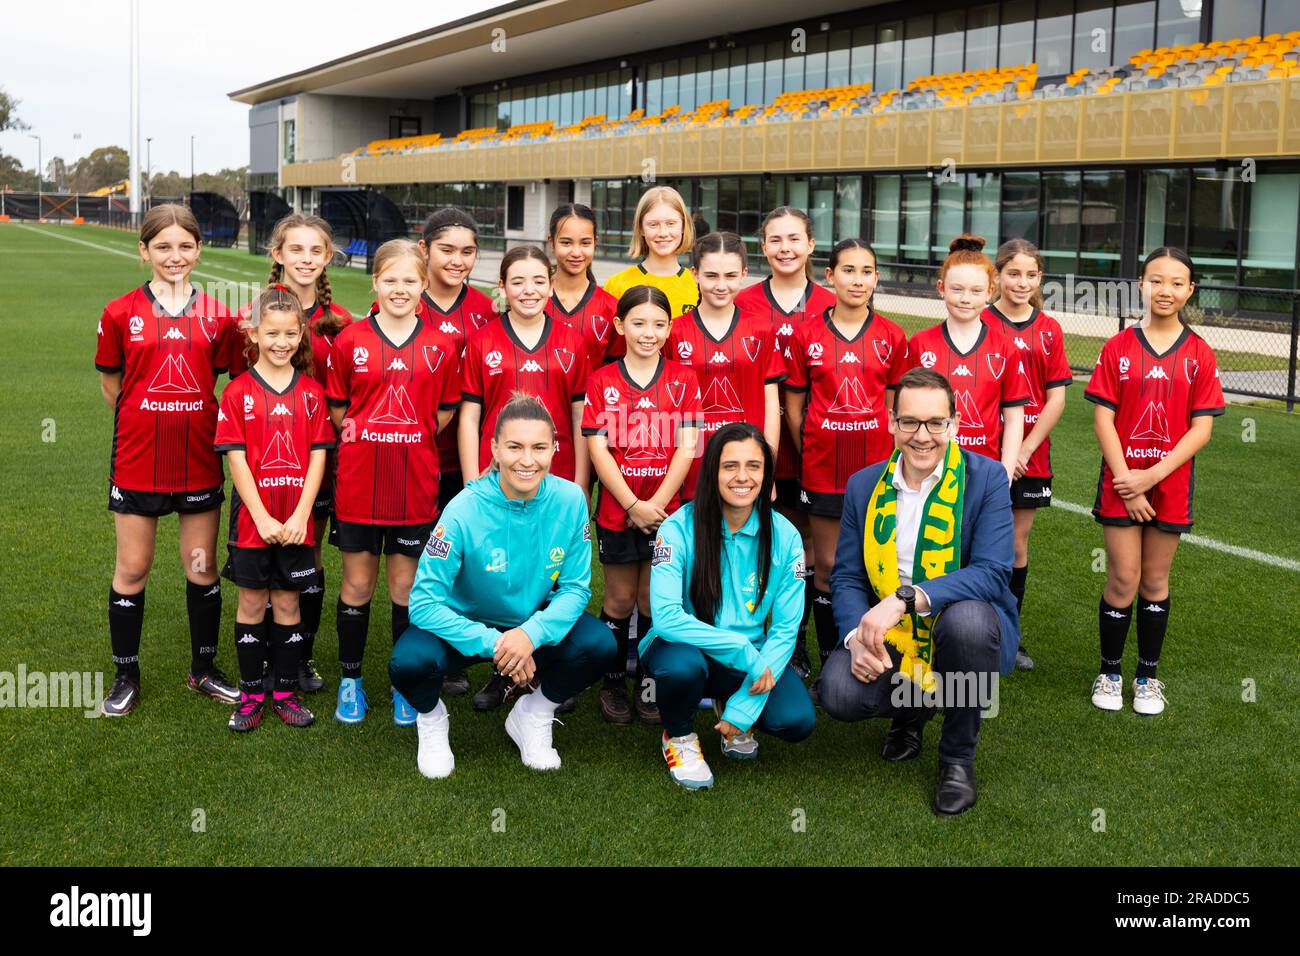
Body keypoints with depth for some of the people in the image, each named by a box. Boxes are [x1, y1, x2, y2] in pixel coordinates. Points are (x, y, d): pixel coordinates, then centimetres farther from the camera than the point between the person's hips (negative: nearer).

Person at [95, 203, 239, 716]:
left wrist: (192, 419, 0)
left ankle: (204, 669, 27)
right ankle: (125, 677, 22)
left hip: (199, 459, 2)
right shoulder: (121, 314, -3)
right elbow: (111, 386, 5)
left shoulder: (217, 316, 1)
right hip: (137, 461, -1)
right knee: (132, 569, 7)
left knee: (203, 567, 10)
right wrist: (149, 420, 2)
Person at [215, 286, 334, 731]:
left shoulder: (311, 392, 1)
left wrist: (301, 515, -10)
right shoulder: (238, 392, -4)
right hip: (252, 519, -1)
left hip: (297, 521, 1)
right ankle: (251, 692, 19)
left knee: (288, 603, 9)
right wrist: (262, 517, -13)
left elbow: (317, 456, -1)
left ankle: (286, 690, 19)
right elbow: (236, 459, -7)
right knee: (252, 603, 8)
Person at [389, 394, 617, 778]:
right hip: (466, 625, -2)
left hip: (536, 623, 3)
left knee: (599, 645, -25)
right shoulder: (465, 510, -25)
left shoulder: (570, 500, -17)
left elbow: (575, 587, -11)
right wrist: (492, 643, -34)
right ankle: (432, 719, 7)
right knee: (409, 662, -32)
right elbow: (424, 602, -25)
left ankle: (534, 715, 7)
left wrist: (531, 633, -29)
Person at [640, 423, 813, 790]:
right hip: (685, 647, -3)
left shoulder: (784, 537, -7)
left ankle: (730, 710, 14)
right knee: (682, 664, -37)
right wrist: (745, 653, -27)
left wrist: (745, 706, -17)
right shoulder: (679, 529, -16)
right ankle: (679, 736, -1)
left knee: (797, 719, -23)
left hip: (752, 659, 3)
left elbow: (785, 629, -8)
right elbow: (666, 617, -24)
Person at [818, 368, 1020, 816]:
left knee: (967, 618, -38)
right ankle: (913, 710, 14)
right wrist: (857, 635, -22)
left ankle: (958, 756, -10)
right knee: (837, 692, -26)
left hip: (963, 627, -2)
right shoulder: (864, 486, 2)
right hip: (890, 639, 3)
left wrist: (905, 599, -36)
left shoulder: (986, 478, -10)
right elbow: (846, 577, 0)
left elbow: (993, 573, -22)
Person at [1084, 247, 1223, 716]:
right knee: (1123, 579, 0)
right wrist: (1124, 479, -12)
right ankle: (1110, 673, 17)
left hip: (1170, 484, 1)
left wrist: (1152, 475, -14)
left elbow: (1201, 427, -4)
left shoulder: (1200, 355, 0)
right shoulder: (1118, 348, -1)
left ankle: (1148, 676, 23)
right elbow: (1103, 418, -4)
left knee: (1156, 581, 10)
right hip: (1121, 482, -1)